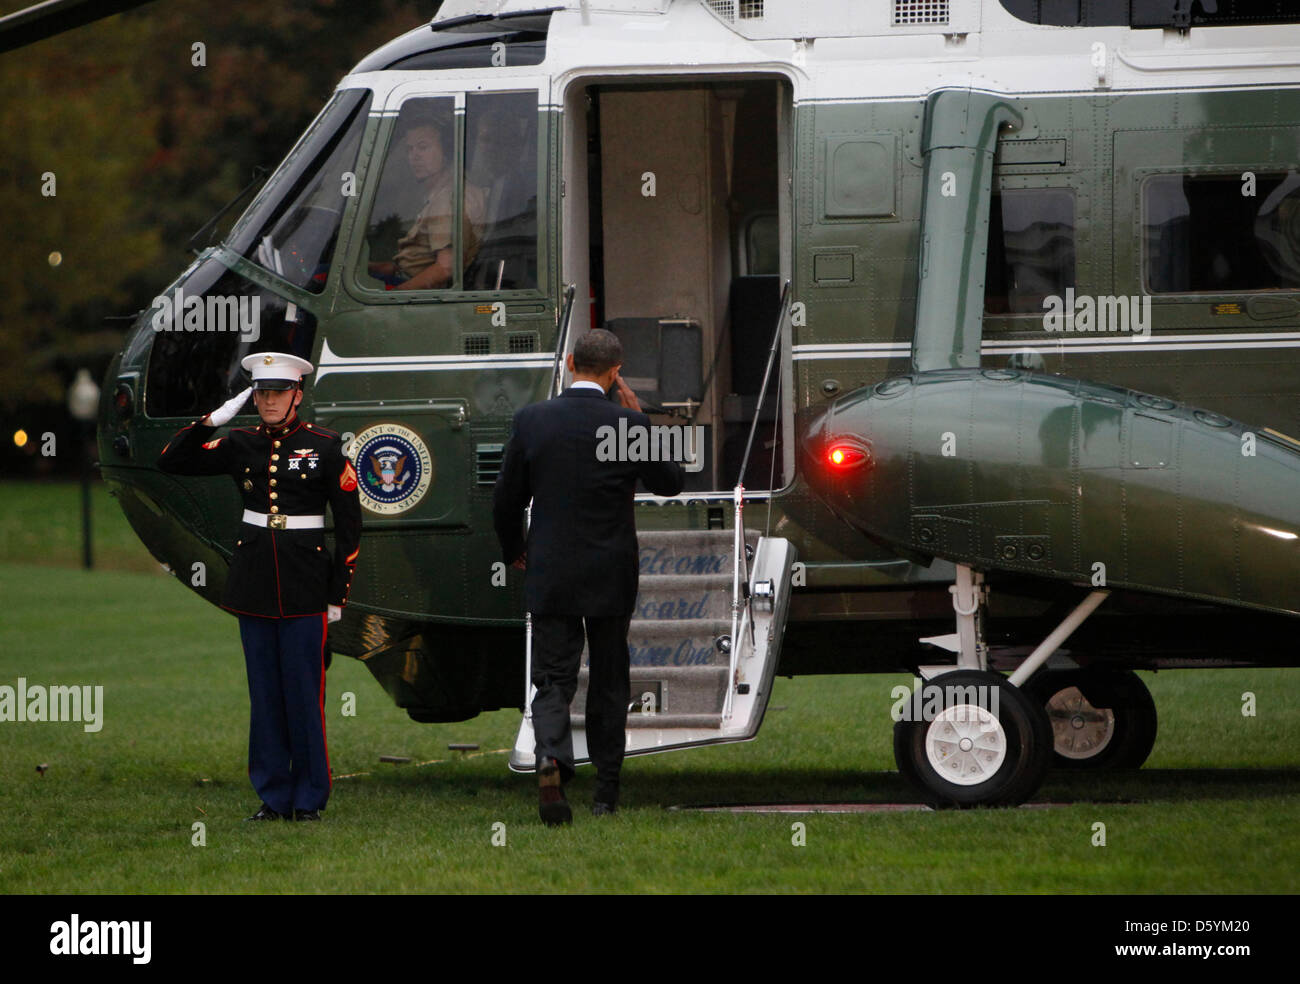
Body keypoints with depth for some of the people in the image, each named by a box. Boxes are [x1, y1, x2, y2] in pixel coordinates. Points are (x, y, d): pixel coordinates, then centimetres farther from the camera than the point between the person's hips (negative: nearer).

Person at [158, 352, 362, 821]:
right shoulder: (241, 445, 6)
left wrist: (337, 594, -4)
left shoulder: (325, 446, -3)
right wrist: (210, 421, -9)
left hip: (304, 585, -3)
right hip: (254, 582, 3)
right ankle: (273, 796, 13)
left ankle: (309, 798, 6)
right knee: (265, 693, 7)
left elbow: (349, 523, -1)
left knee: (304, 692, -2)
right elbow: (171, 462, 4)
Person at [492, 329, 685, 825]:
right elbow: (670, 482, 5)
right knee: (609, 684, 12)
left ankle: (551, 759, -25)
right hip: (611, 577, 0)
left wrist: (515, 551, 19)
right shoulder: (629, 424, -10)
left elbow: (506, 499, 2)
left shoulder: (532, 419, -5)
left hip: (550, 577, 0)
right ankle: (606, 795, 16)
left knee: (553, 679, 3)